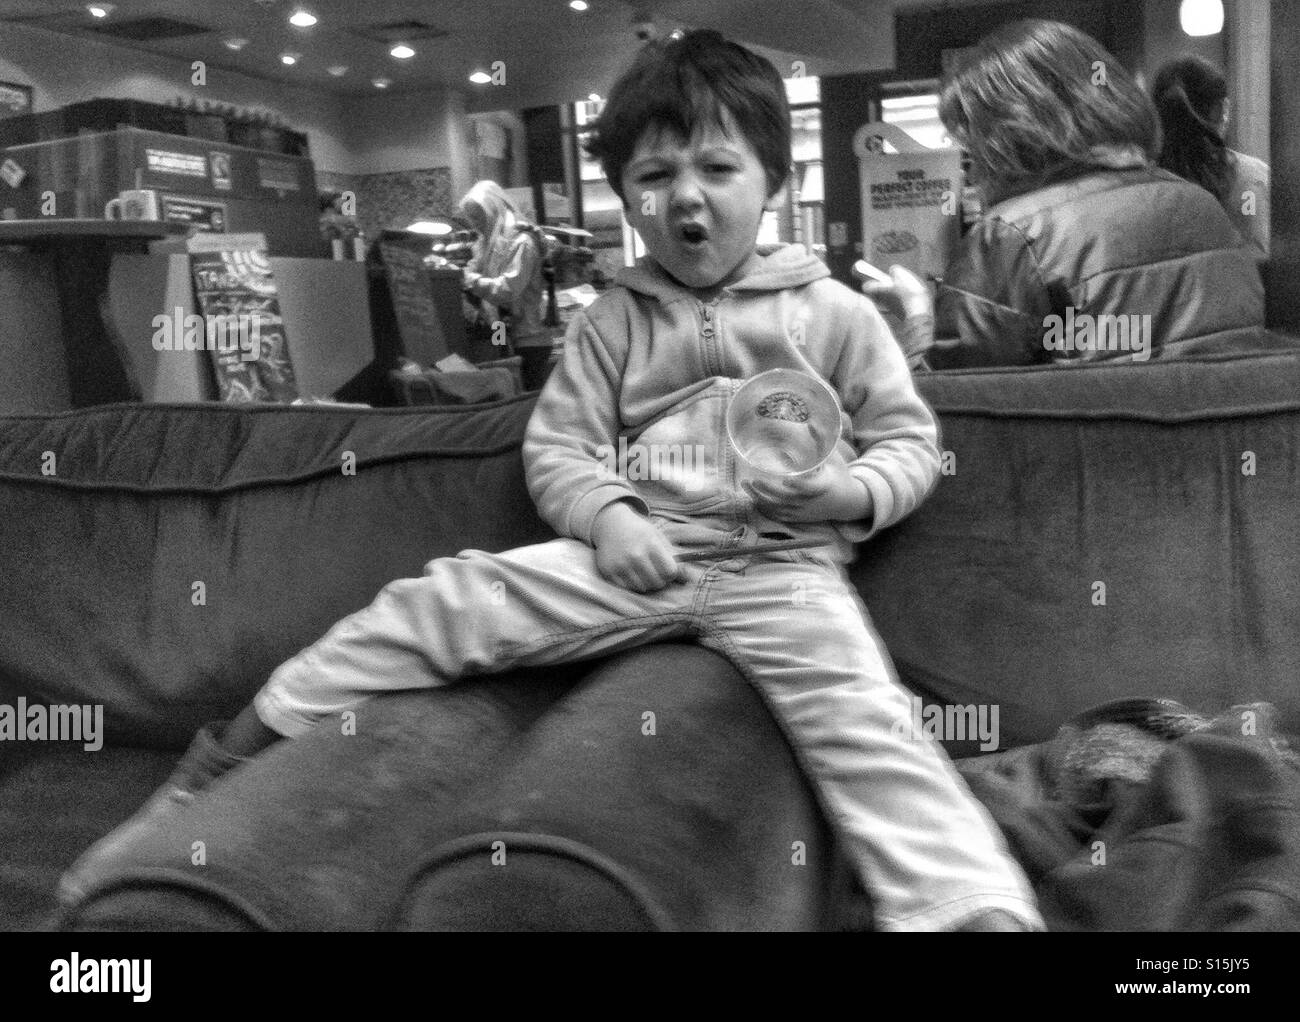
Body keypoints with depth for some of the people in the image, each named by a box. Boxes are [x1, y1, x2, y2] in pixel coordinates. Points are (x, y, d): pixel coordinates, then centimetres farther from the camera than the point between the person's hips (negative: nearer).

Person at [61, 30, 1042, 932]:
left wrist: (850, 494, -11)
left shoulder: (833, 312, 9)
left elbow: (909, 439, 11)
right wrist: (608, 516, -12)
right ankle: (211, 772, -3)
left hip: (783, 565, -1)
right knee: (439, 602, -12)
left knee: (863, 719, -31)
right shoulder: (611, 321, 14)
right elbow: (557, 448, 9)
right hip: (637, 552, 2)